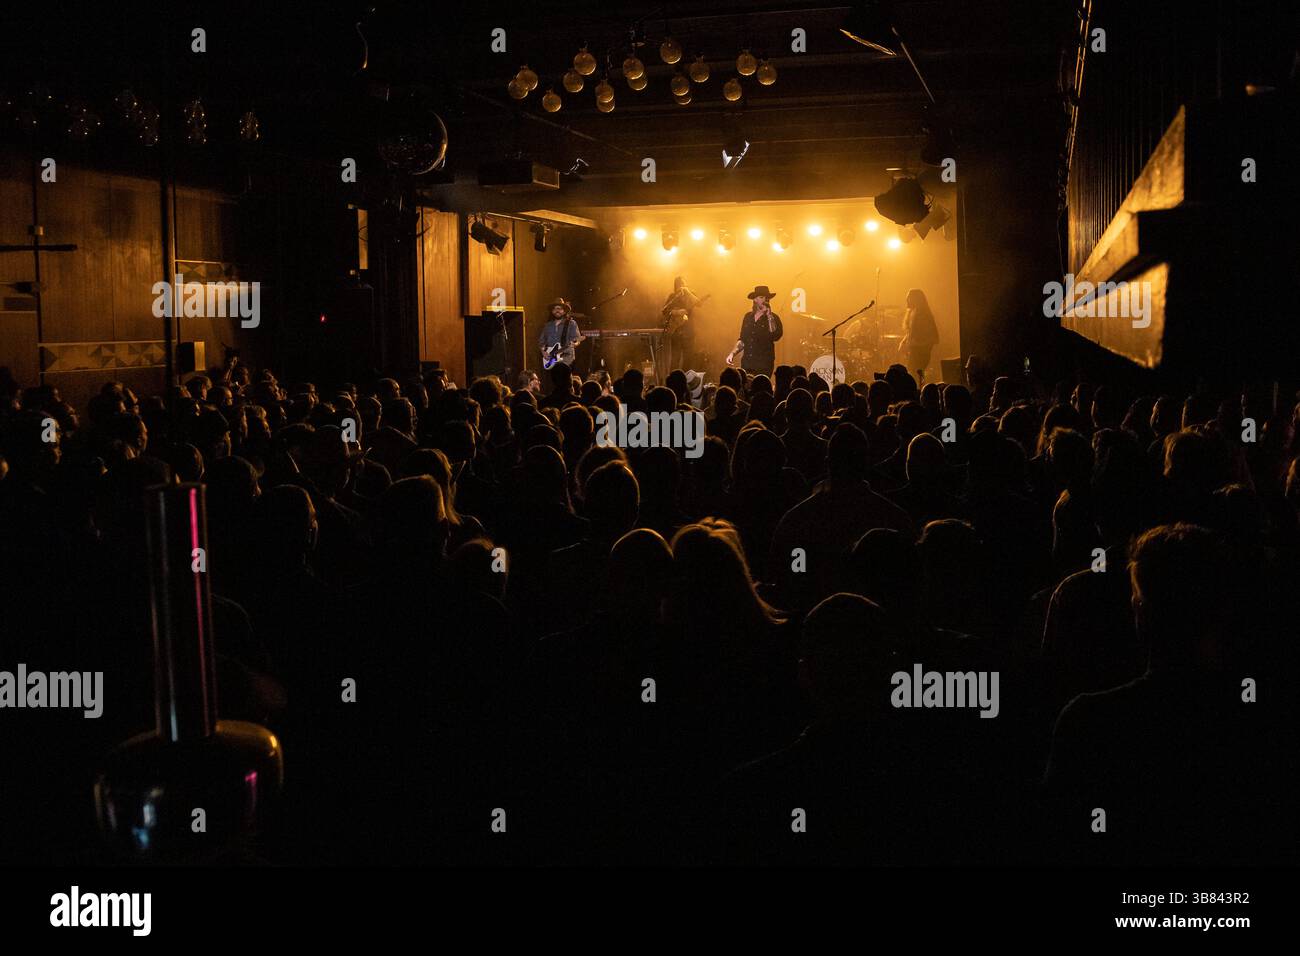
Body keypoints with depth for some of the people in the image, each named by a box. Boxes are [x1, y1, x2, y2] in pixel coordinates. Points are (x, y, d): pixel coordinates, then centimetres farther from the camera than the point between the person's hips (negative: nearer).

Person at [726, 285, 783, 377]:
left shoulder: (773, 318, 0)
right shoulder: (748, 316, 14)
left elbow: (776, 336, -17)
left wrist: (769, 316, -16)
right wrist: (732, 353, 10)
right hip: (747, 364, 4)